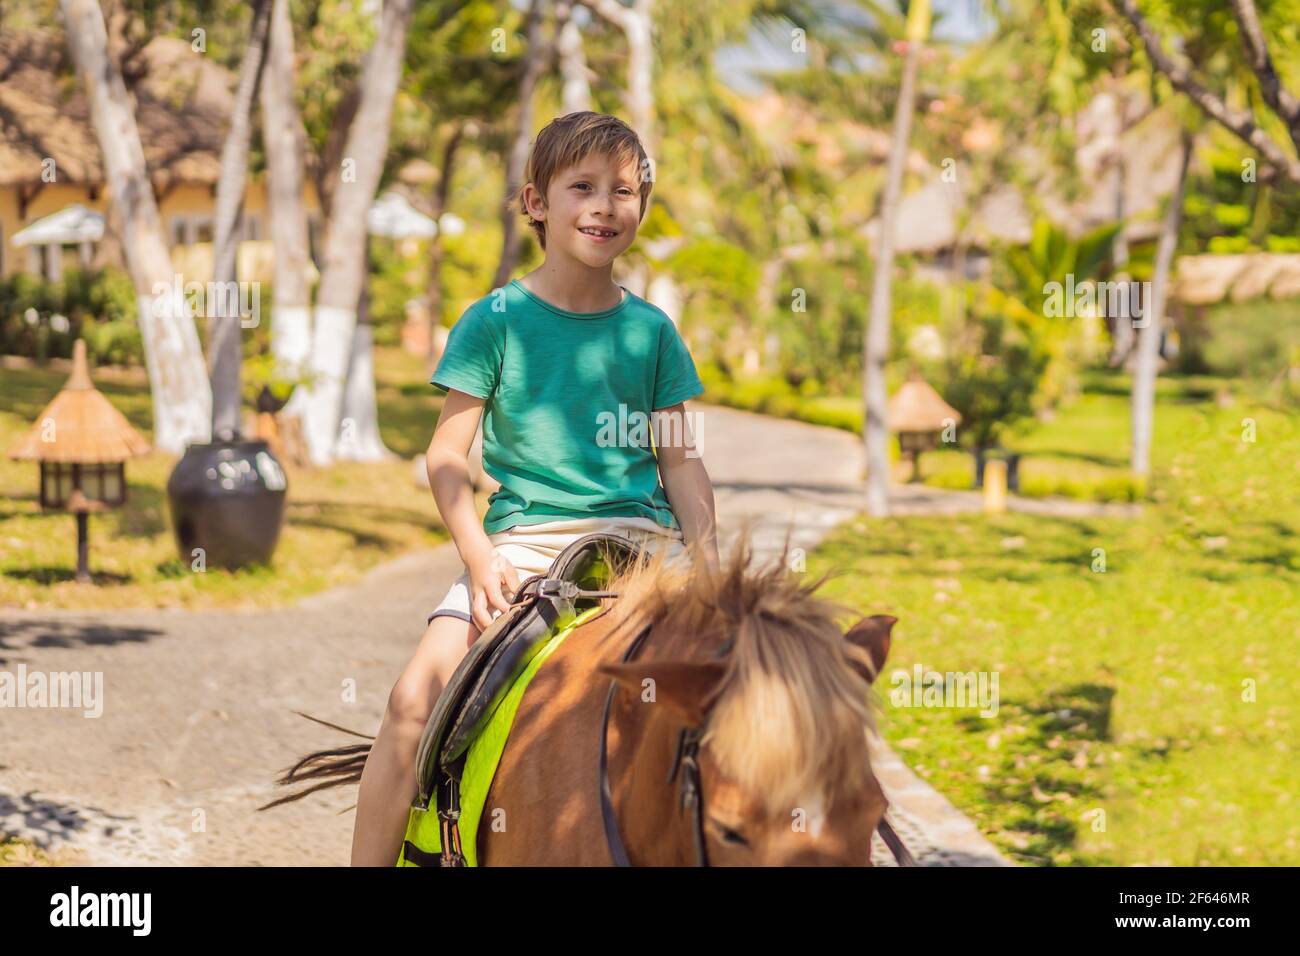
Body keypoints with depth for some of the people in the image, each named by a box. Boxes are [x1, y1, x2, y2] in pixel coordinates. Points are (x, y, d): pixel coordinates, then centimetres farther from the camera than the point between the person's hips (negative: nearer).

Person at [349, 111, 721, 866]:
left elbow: (682, 462, 11)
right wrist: (479, 558, -13)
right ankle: (370, 860, -10)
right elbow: (447, 455, 1)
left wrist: (709, 567, -4)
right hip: (523, 540, -2)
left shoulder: (653, 332, 11)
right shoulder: (497, 320, 3)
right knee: (416, 698, -21)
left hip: (643, 538, 2)